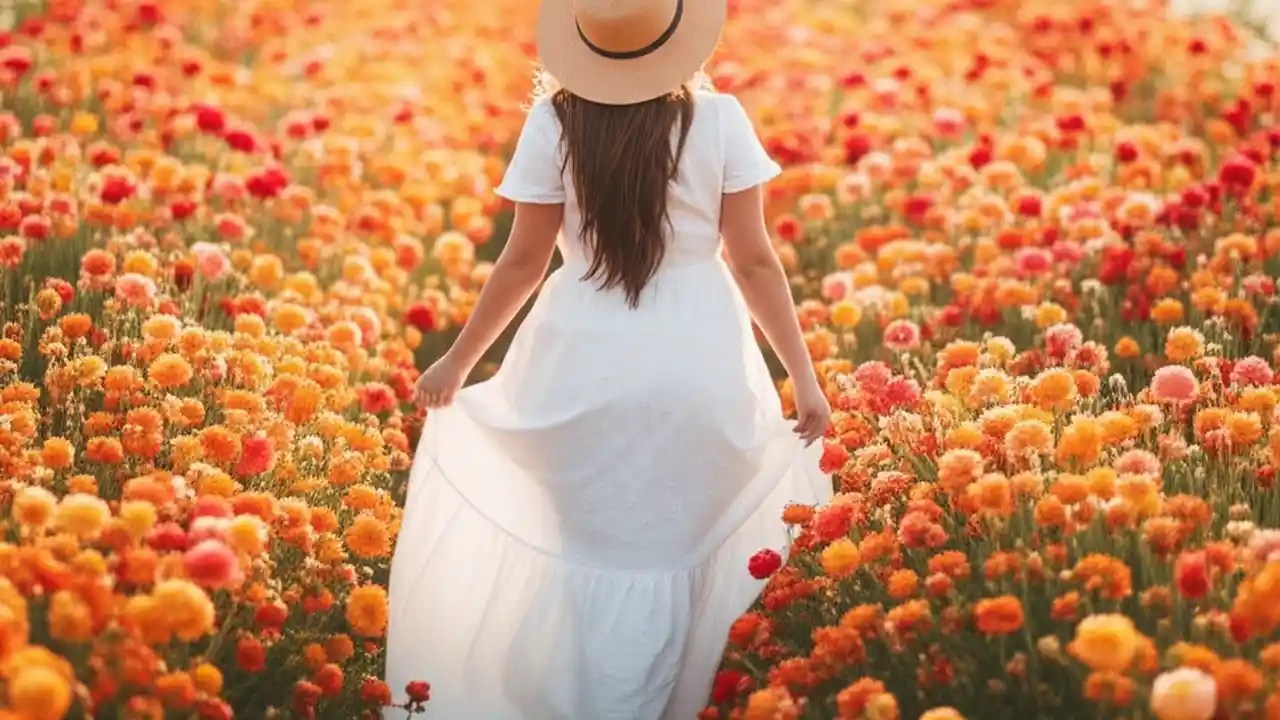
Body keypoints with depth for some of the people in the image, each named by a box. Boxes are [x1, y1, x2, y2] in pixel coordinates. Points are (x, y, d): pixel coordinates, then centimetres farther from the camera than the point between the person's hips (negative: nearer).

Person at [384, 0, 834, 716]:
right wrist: (805, 377, 3)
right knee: (675, 554, 10)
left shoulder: (553, 125, -6)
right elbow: (754, 261, -4)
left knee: (597, 555, 11)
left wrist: (458, 361, 12)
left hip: (584, 366, 0)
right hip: (699, 364, 0)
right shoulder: (720, 121, -6)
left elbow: (524, 263, -1)